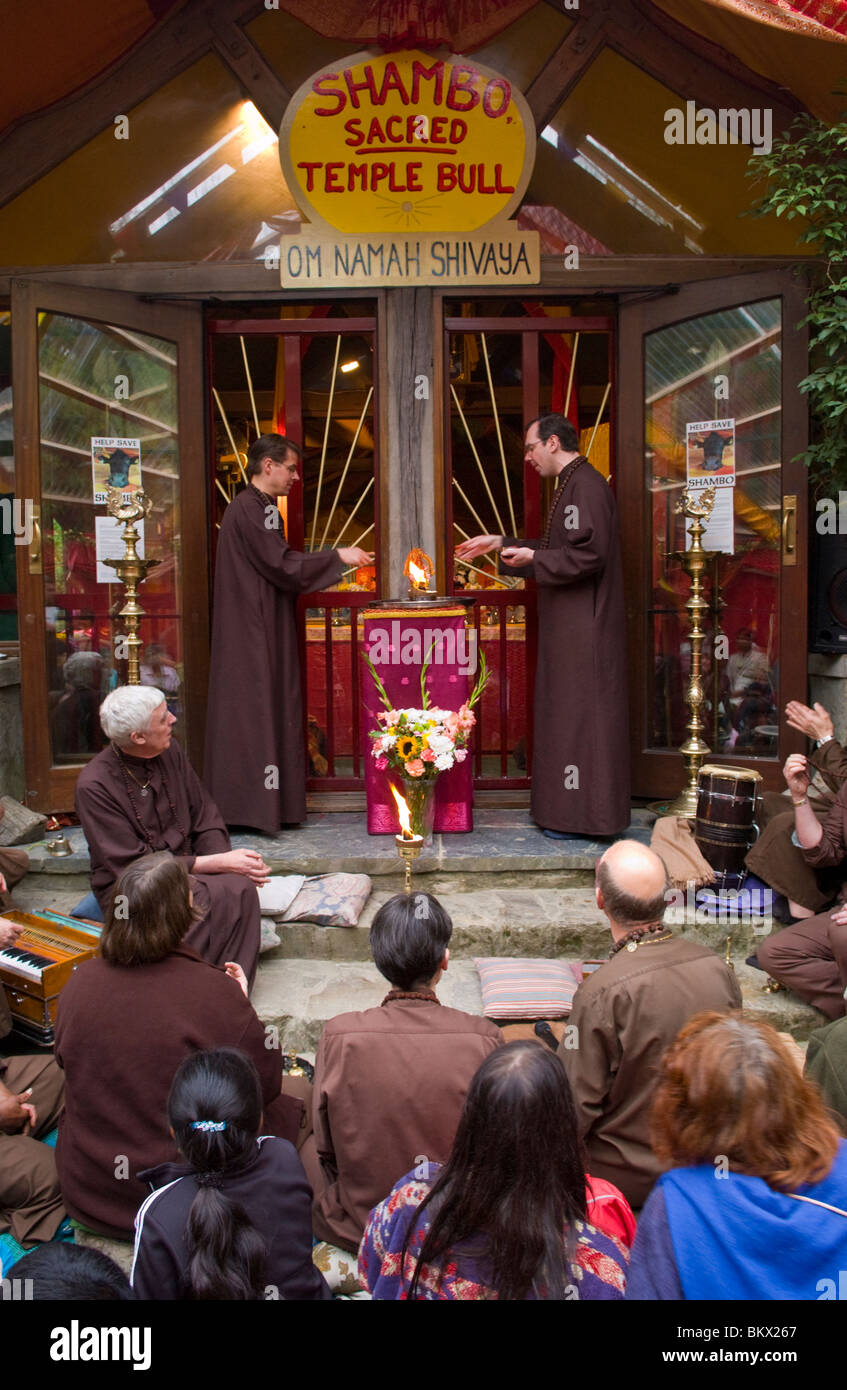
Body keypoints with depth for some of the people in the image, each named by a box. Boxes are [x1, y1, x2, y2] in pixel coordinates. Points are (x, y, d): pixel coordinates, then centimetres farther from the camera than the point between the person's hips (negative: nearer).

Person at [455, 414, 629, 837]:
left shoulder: (585, 486, -16)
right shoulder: (573, 484, 17)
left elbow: (589, 555, -25)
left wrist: (533, 558, -16)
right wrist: (501, 544, 22)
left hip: (584, 629, -10)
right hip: (570, 627, 10)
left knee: (579, 715, -4)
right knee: (567, 714, 14)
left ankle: (584, 816, 3)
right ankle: (570, 808, 22)